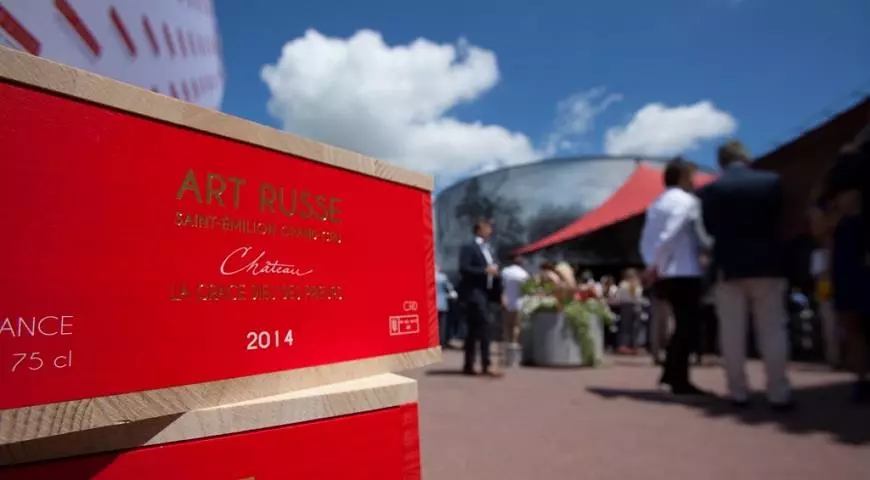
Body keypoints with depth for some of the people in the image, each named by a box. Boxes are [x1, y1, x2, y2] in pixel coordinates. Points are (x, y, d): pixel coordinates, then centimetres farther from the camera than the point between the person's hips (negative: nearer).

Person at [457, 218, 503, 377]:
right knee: (485, 325, -16)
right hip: (473, 292, -8)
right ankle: (486, 365, -11)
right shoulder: (468, 247, -5)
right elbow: (463, 269, -16)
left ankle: (468, 365, 16)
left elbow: (493, 270, 22)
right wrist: (485, 270, -18)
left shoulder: (490, 250, 20)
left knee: (474, 329, 10)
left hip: (486, 292, 8)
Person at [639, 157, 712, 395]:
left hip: (664, 275, 8)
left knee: (683, 324, 17)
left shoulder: (656, 204, 17)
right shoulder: (688, 201, -6)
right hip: (684, 273, -8)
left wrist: (652, 265, 4)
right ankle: (680, 380, 5)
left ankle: (671, 373, 19)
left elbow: (646, 240, 10)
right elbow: (704, 238, -14)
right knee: (688, 326, 1)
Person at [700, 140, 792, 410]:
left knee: (732, 331, 4)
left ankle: (738, 392, 8)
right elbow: (780, 220, 8)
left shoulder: (712, 189, -3)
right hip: (767, 264, 1)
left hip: (728, 267, -1)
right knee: (773, 329, 6)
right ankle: (779, 393, 6)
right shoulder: (772, 181, 0)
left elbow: (710, 228, 3)